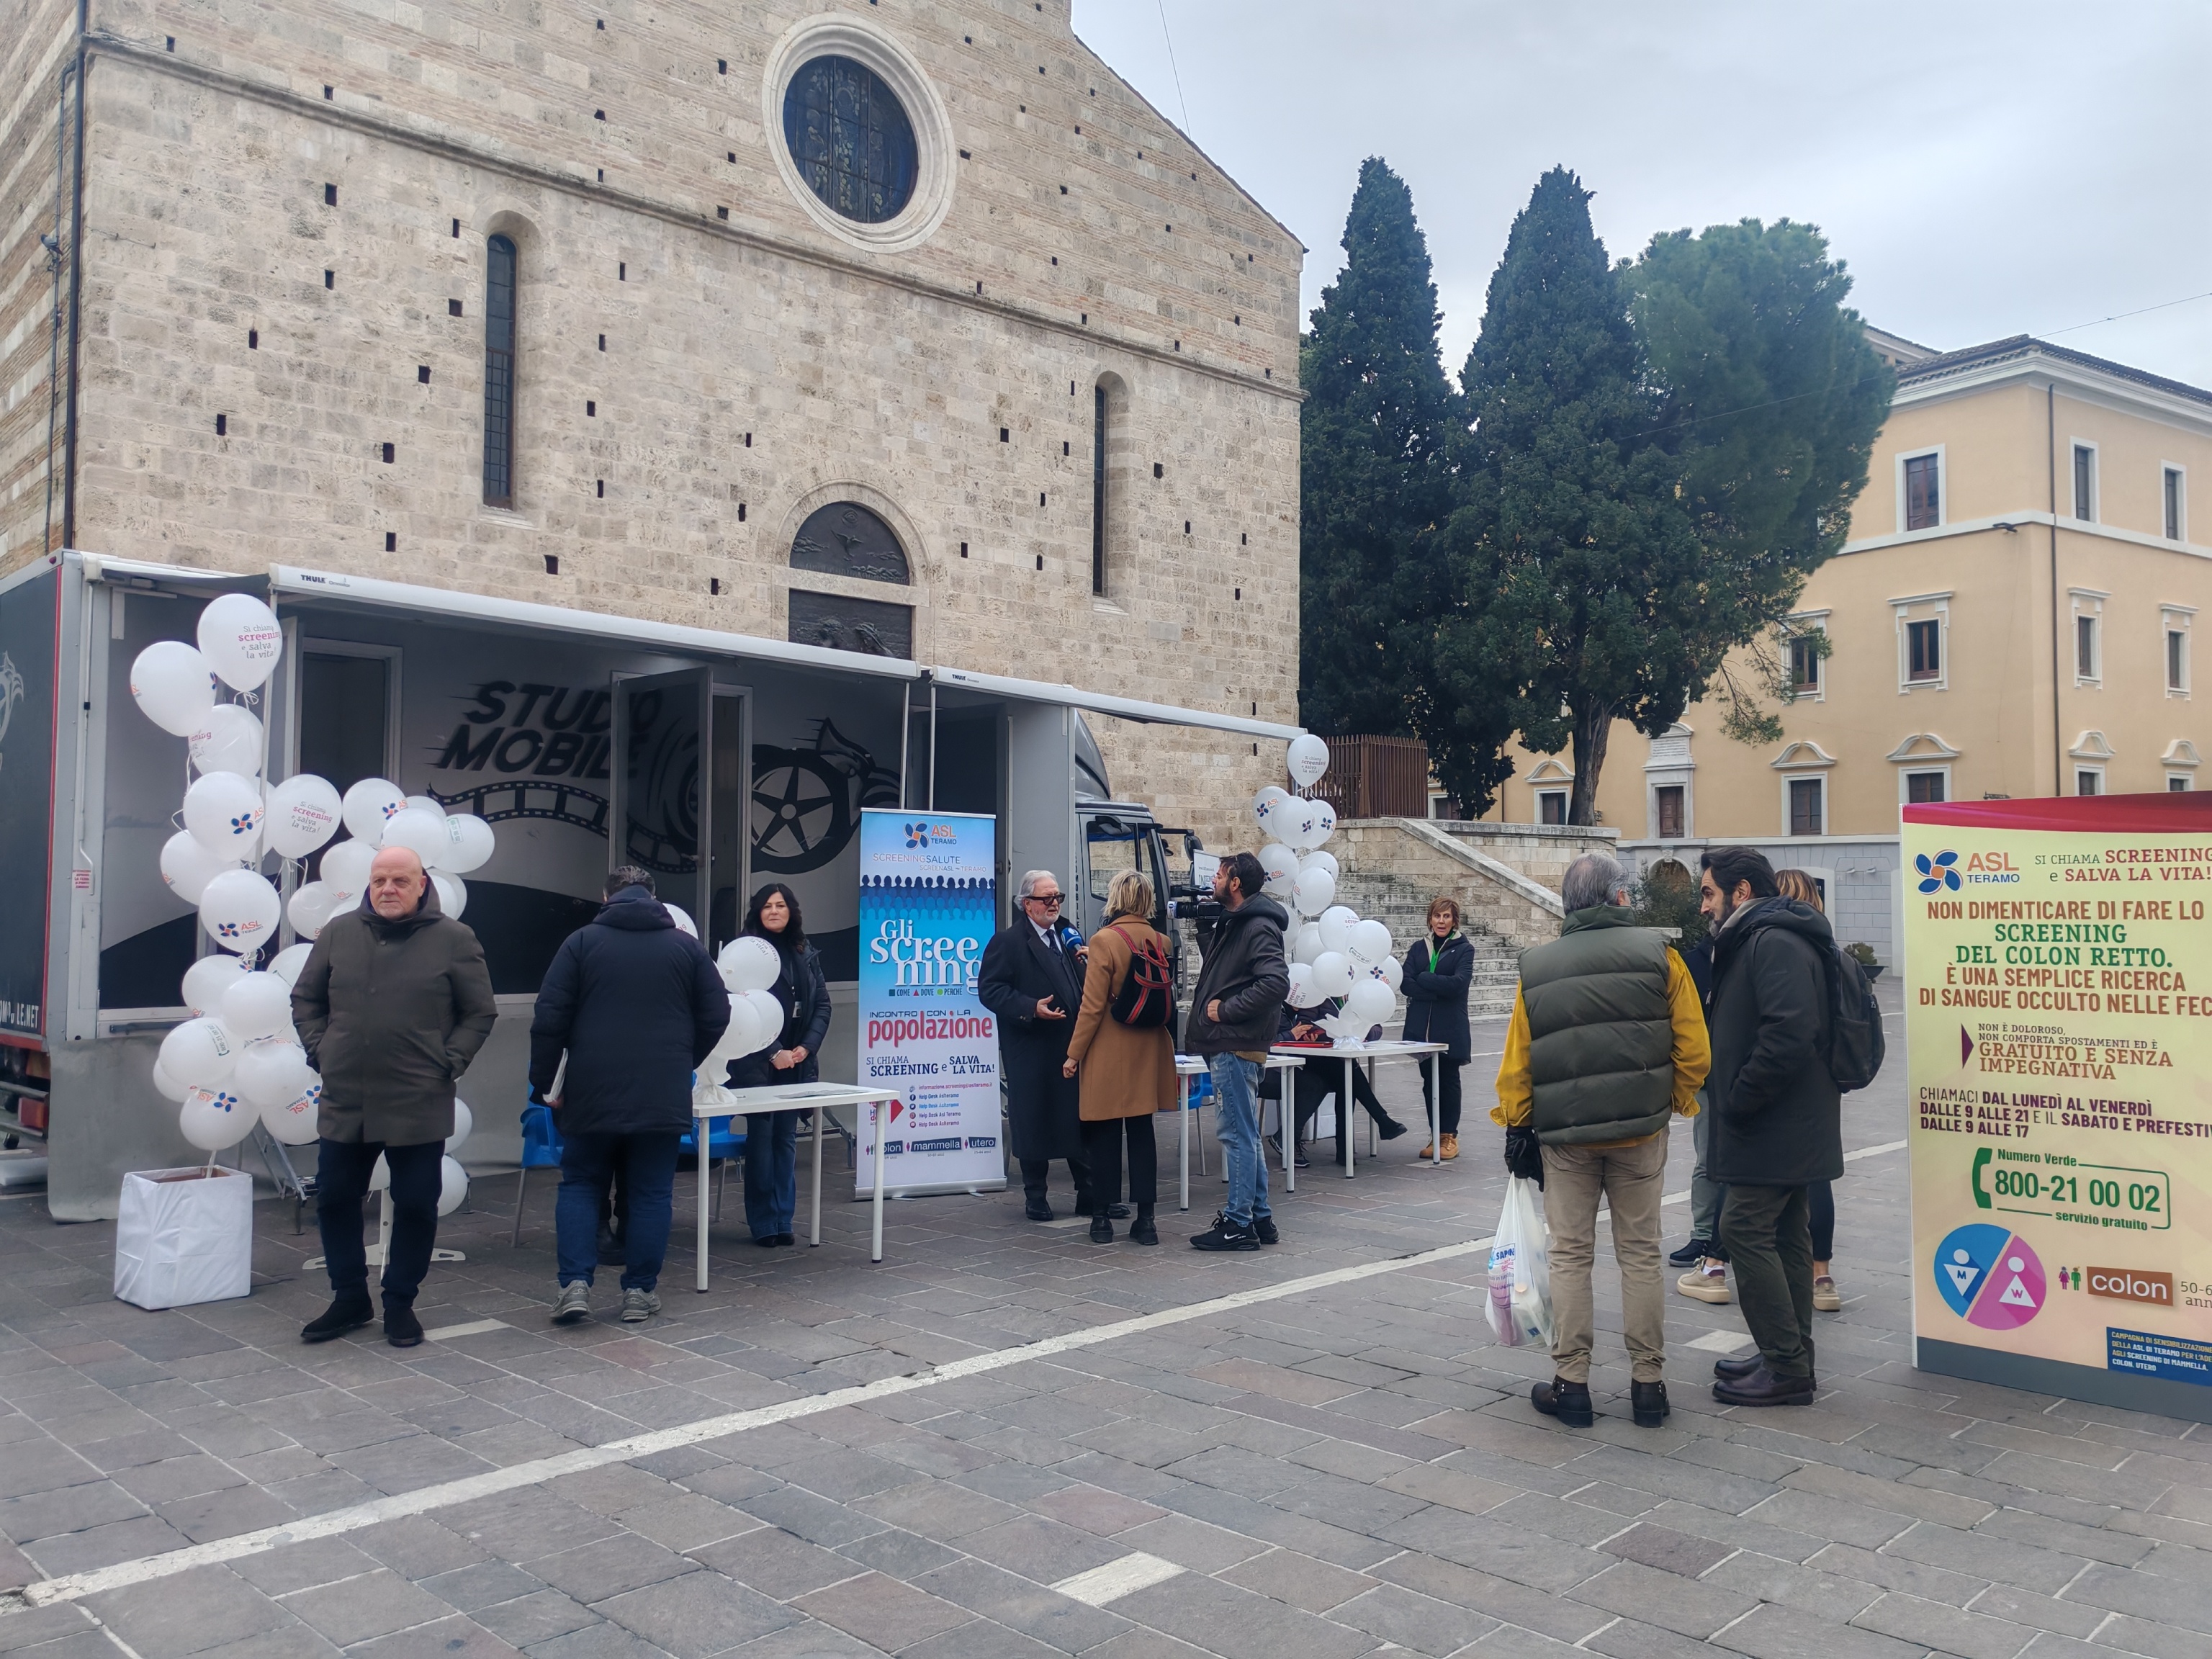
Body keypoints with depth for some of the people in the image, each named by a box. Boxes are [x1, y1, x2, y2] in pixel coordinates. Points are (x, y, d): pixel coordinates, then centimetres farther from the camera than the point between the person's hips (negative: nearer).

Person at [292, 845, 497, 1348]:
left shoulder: (453, 940, -2)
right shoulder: (338, 933, 6)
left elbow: (480, 1013, 2)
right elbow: (305, 1000, 16)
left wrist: (448, 1063, -7)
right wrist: (319, 1050, 4)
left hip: (419, 1105, -3)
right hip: (344, 1103, 3)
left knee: (416, 1207, 5)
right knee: (335, 1200, 12)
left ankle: (400, 1304, 21)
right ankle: (349, 1299, 29)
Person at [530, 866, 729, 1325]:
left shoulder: (581, 942, 0)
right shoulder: (687, 946, 5)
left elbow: (549, 1019, -4)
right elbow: (716, 1016, 6)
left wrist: (543, 1083, 5)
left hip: (592, 1094, -1)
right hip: (663, 1096, 1)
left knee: (580, 1186, 12)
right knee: (651, 1192, 9)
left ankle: (575, 1283, 1)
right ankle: (640, 1291, 11)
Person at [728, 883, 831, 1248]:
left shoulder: (805, 952, 11)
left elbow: (822, 1005, 10)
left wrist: (807, 1046, -4)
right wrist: (775, 1053, -15)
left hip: (797, 1062, 5)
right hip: (757, 1063, -4)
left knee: (786, 1139, 8)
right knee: (761, 1138, 0)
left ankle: (784, 1220, 14)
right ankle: (763, 1224, 8)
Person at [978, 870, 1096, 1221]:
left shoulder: (1067, 937, 15)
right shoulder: (1007, 941, -5)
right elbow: (990, 990, -12)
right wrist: (1031, 1008, -21)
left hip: (1072, 1046, 6)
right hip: (1031, 1051, -6)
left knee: (1081, 1120, 8)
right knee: (1033, 1123, 3)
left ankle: (1089, 1195, 16)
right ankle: (1035, 1198, 15)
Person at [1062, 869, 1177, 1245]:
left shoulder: (1104, 941, -13)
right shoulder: (1161, 942, 2)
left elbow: (1093, 1005, -14)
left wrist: (1074, 1054, -6)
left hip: (1109, 1055, -5)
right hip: (1148, 1052, 5)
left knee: (1104, 1136, 5)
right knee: (1142, 1132, 9)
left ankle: (1102, 1218, 12)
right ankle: (1145, 1220, 10)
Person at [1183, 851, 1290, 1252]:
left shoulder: (1260, 928, -14)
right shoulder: (1229, 923, 16)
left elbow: (1275, 983, -26)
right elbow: (1217, 968, 28)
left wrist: (1226, 1011, -19)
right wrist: (1204, 922, 16)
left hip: (1235, 1046, -11)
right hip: (1224, 1044, 11)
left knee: (1237, 1134, -5)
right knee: (1245, 1134, 14)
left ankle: (1239, 1224, 1)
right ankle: (1259, 1218, 22)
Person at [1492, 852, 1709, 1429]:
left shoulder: (1537, 967, 0)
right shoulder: (1658, 954, -4)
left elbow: (1515, 1065, 1)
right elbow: (1693, 1050, -4)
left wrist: (1515, 1125, 11)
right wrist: (1676, 1099, 12)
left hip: (1565, 1135, 0)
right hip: (1640, 1131, 0)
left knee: (1570, 1256, 8)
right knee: (1640, 1255, 10)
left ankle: (1571, 1385, 11)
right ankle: (1648, 1384, 15)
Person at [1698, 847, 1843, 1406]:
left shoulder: (1773, 943, -18)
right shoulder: (1758, 939, 16)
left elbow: (1789, 1035, -29)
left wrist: (1738, 1102, -20)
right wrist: (1735, 1102, 13)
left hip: (1773, 1128, -11)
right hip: (1787, 1125, 11)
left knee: (1745, 1230, -8)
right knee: (1786, 1235, 14)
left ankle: (1787, 1368, -2)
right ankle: (1790, 1360, 23)